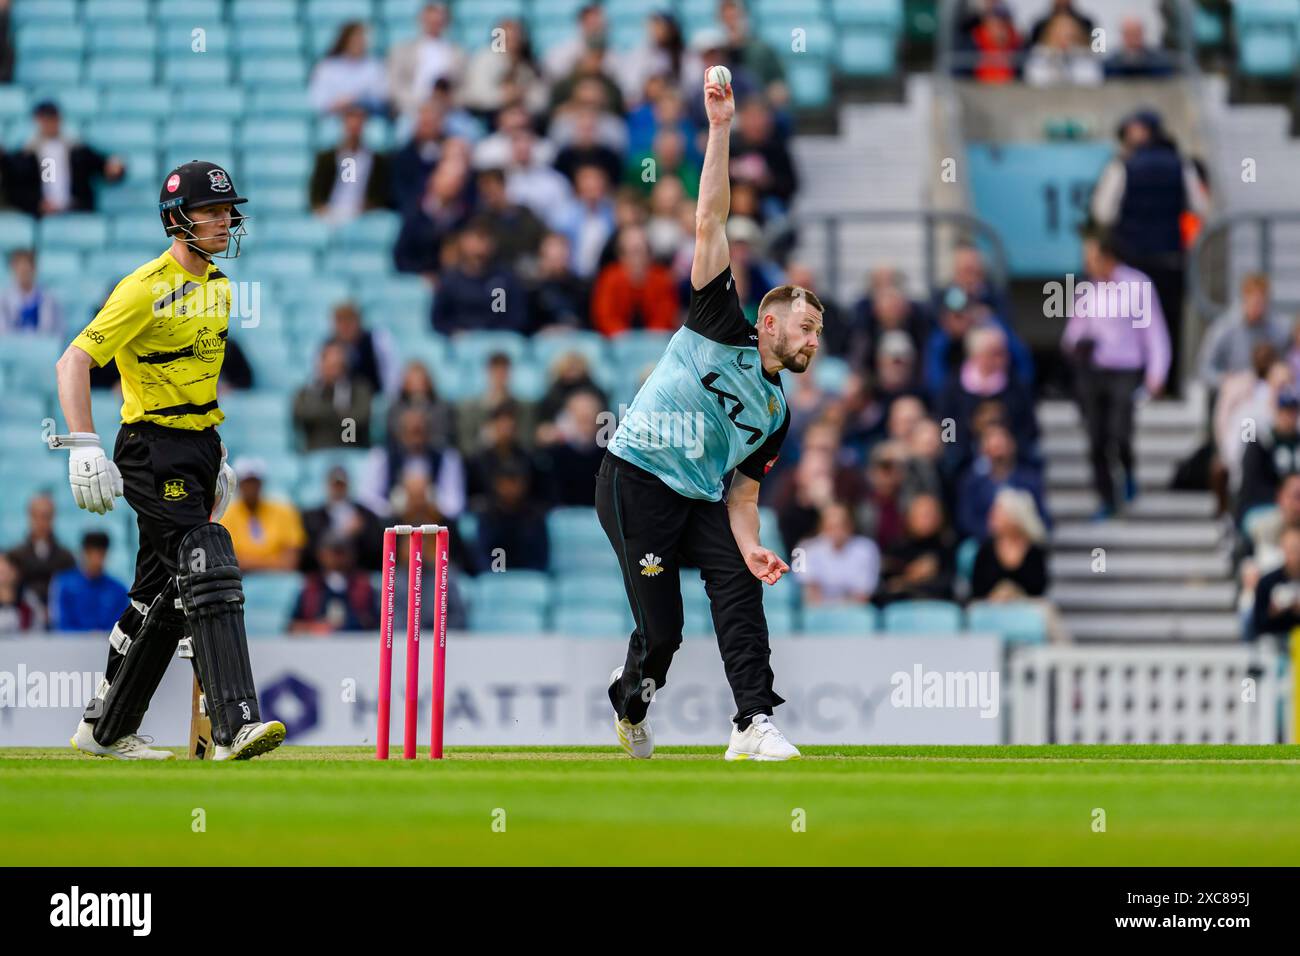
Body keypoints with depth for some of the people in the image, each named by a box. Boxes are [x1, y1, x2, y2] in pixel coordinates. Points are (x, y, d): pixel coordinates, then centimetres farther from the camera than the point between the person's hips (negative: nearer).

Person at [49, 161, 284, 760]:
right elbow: (74, 362, -20)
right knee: (209, 573, -19)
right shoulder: (146, 289, -16)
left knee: (163, 597, 13)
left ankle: (106, 730, 24)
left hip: (198, 447, 9)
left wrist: (217, 456, 23)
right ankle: (234, 726, -24)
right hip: (155, 453, -9)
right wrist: (83, 446, -30)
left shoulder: (218, 285, 12)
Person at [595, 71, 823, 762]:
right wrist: (720, 130, -12)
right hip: (636, 480, -6)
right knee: (662, 629, -8)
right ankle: (631, 697, 25)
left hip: (701, 499, 6)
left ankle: (755, 724, -23)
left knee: (739, 587, -19)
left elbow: (741, 493, 15)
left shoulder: (776, 412, 17)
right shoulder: (722, 330, 2)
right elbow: (709, 224, -5)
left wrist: (748, 544, -7)